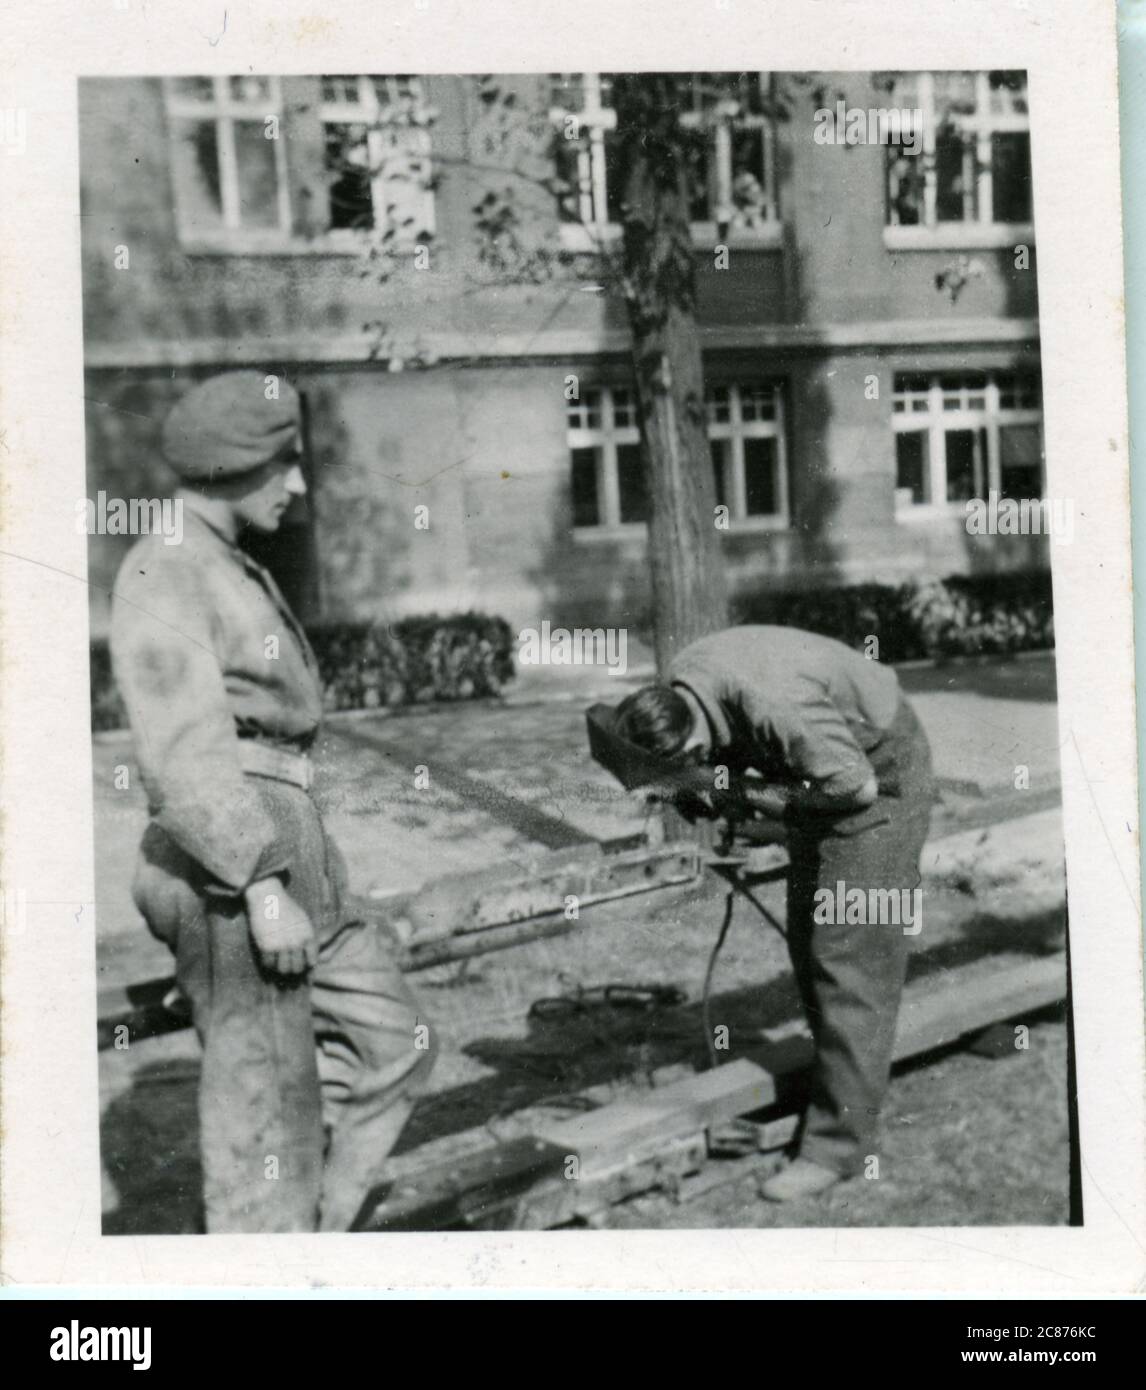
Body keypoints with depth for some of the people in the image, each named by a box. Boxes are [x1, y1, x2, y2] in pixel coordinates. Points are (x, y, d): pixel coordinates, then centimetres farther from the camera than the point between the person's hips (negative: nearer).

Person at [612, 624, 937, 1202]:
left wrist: (771, 797, -17)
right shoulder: (679, 682, -11)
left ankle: (838, 1142, -6)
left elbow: (857, 785, -28)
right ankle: (843, 1080, 26)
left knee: (850, 956, -10)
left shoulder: (773, 705, -37)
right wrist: (721, 788, -9)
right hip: (829, 771, 9)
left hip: (879, 774, -9)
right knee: (807, 939, 12)